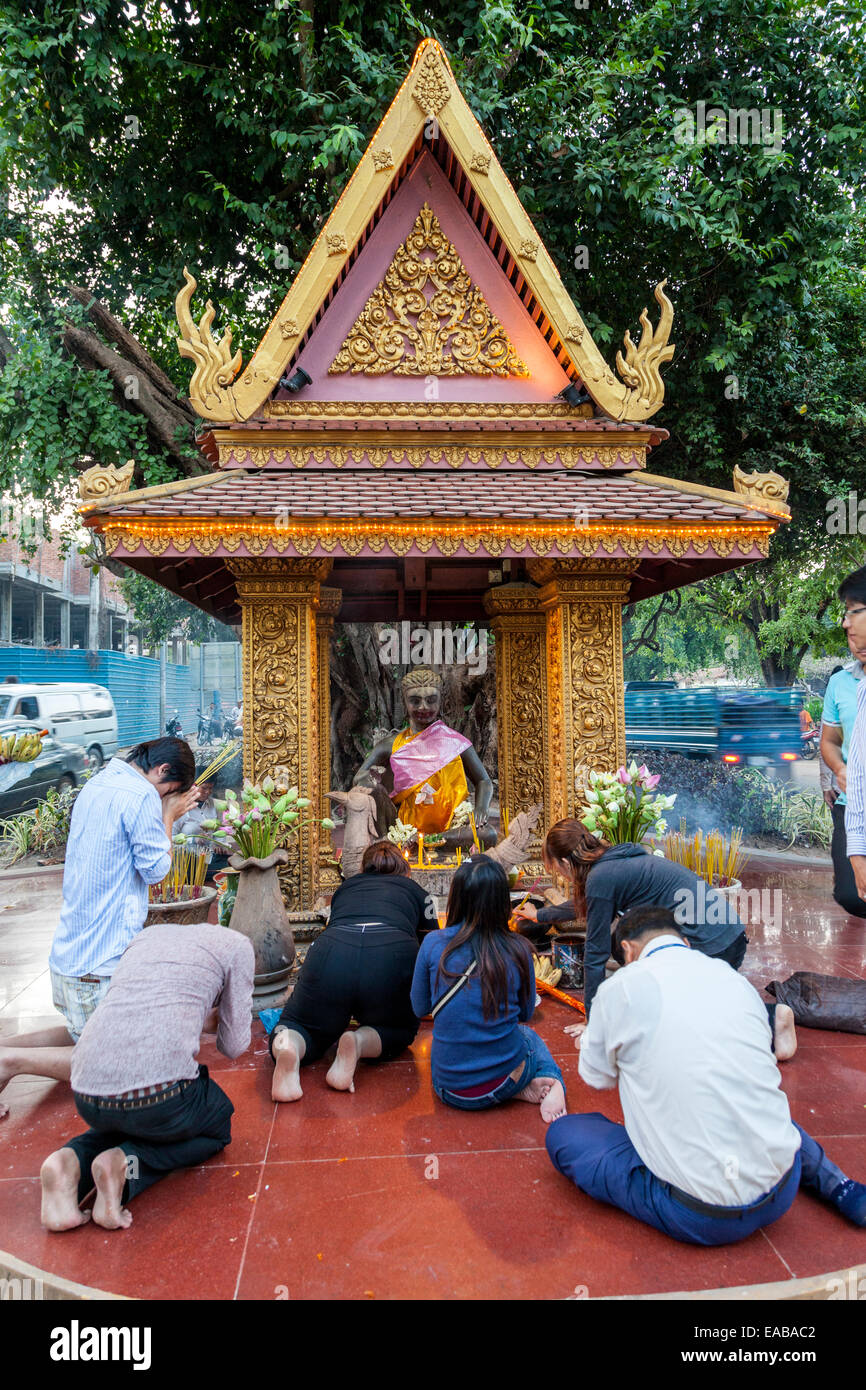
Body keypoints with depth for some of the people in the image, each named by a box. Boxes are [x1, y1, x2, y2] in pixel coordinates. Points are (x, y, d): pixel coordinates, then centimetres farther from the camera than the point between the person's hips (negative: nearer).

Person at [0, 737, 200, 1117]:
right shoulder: (141, 796, -17)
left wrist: (166, 814, 16)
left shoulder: (95, 786, 12)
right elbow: (155, 869, -13)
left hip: (67, 952, 9)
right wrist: (168, 817, -2)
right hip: (104, 959, -9)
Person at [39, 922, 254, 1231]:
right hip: (159, 1094, -5)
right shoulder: (237, 944, 11)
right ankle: (127, 1163, 0)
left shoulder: (146, 935, 26)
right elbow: (233, 1046, 12)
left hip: (86, 1091, 6)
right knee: (219, 1124, 27)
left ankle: (71, 1161, 7)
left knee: (119, 1121, 40)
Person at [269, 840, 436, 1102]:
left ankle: (288, 1048, -14)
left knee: (302, 1026, 22)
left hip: (329, 950, 1)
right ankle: (359, 1042, -7)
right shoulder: (416, 891, 32)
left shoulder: (346, 887, 36)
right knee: (399, 1030, 25)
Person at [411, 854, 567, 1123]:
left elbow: (419, 1008, 3)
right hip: (503, 1084, 0)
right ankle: (551, 1082, 8)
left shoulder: (433, 944, -14)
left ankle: (526, 1090, 7)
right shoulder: (517, 949, -12)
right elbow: (526, 1014, 5)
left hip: (451, 1089, 0)